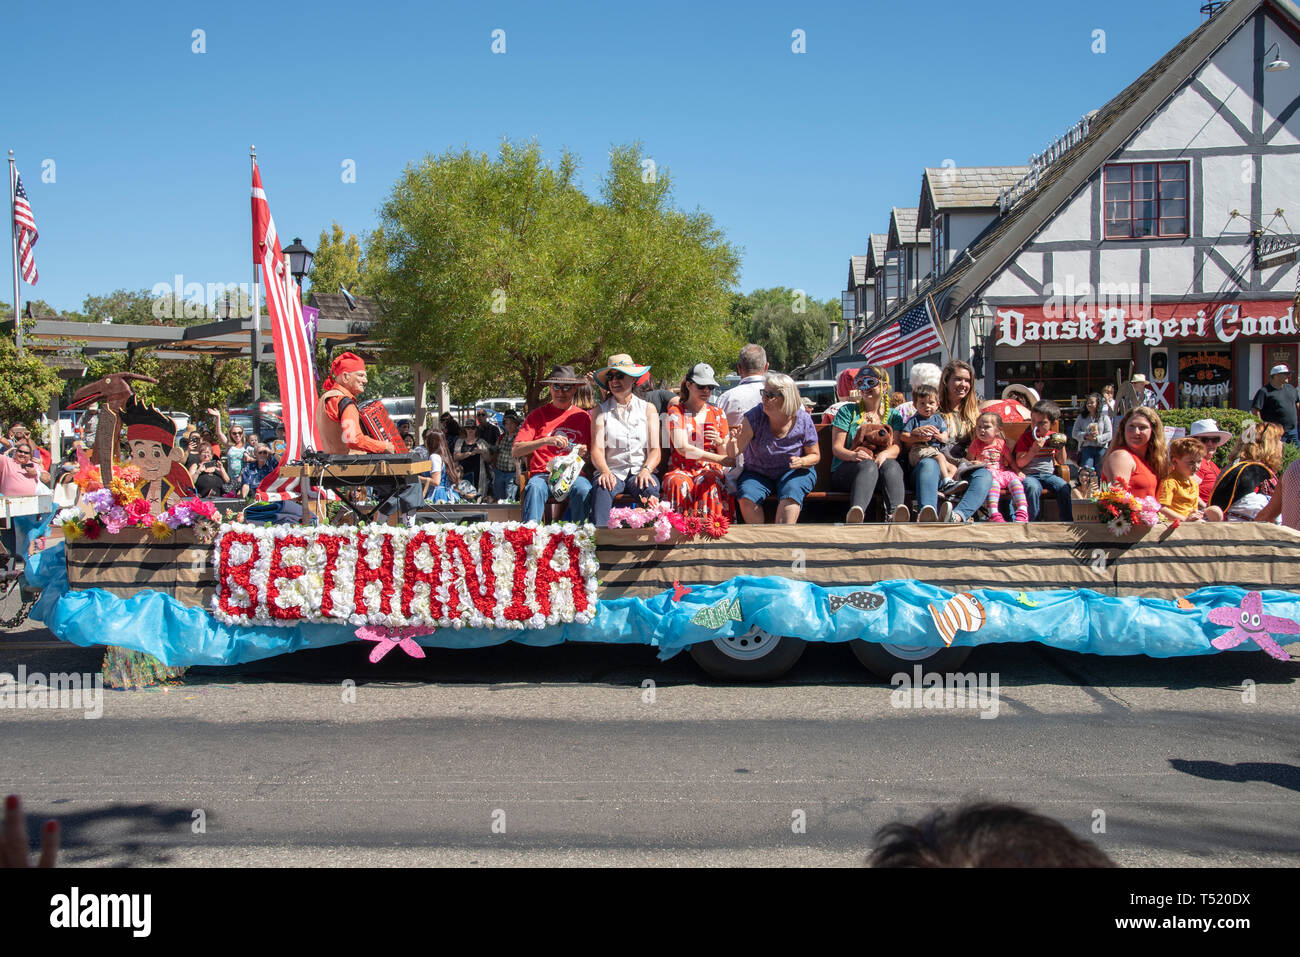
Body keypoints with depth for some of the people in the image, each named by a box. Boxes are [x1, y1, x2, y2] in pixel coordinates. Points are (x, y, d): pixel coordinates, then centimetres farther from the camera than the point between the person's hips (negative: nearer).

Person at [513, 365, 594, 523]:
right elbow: (516, 451, 1)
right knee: (535, 488, -35)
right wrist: (546, 441, -13)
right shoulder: (538, 415, 11)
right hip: (543, 473, 0)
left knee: (584, 490, -33)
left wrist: (584, 452, -7)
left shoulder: (583, 416, 15)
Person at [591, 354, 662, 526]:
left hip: (640, 471, 1)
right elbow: (597, 449, 1)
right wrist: (605, 471, -21)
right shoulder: (601, 410, 12)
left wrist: (646, 470, -17)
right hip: (612, 471, 0)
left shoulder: (648, 408, 14)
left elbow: (655, 449, 5)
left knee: (650, 489, -34)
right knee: (601, 488, -35)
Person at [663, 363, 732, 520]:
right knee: (679, 483, -36)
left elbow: (727, 454, 12)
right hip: (681, 469, -1)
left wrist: (721, 442, -13)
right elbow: (682, 448, -9)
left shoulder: (717, 412, 16)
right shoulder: (676, 411, 6)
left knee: (709, 483, -35)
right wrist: (720, 459, -13)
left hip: (709, 470, 1)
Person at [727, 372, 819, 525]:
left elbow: (815, 456, 3)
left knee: (790, 493, -34)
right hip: (758, 474, 1)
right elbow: (734, 453, -18)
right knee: (746, 497, -29)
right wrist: (733, 442, -43)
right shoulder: (755, 417, -14)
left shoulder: (803, 421, -11)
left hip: (793, 472, -1)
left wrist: (802, 462, -21)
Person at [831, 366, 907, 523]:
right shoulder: (848, 411, 12)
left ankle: (895, 513, -60)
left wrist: (884, 454, -24)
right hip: (845, 470, -2)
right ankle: (856, 512, -64)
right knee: (868, 465, -37)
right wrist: (854, 455, -23)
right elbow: (836, 448, 1)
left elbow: (897, 446, 2)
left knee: (891, 465, -33)